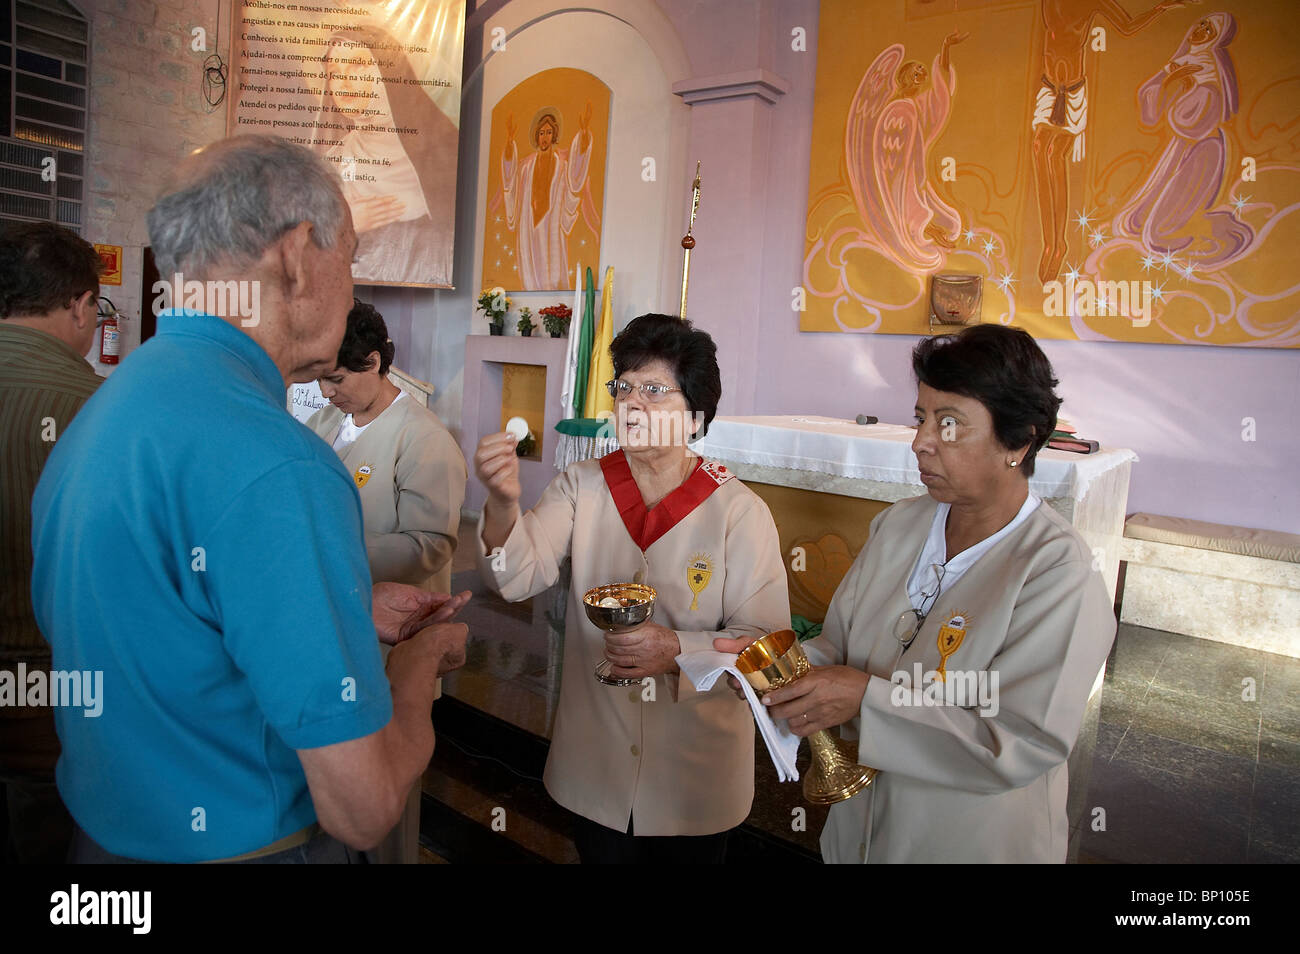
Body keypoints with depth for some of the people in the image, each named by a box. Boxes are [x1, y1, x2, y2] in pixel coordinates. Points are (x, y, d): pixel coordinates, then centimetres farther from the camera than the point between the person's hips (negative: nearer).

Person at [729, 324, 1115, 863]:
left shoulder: (1060, 575, -23)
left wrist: (868, 699, -30)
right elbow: (840, 646, 3)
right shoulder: (899, 524, -3)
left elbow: (1023, 746, -27)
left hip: (974, 843, -5)